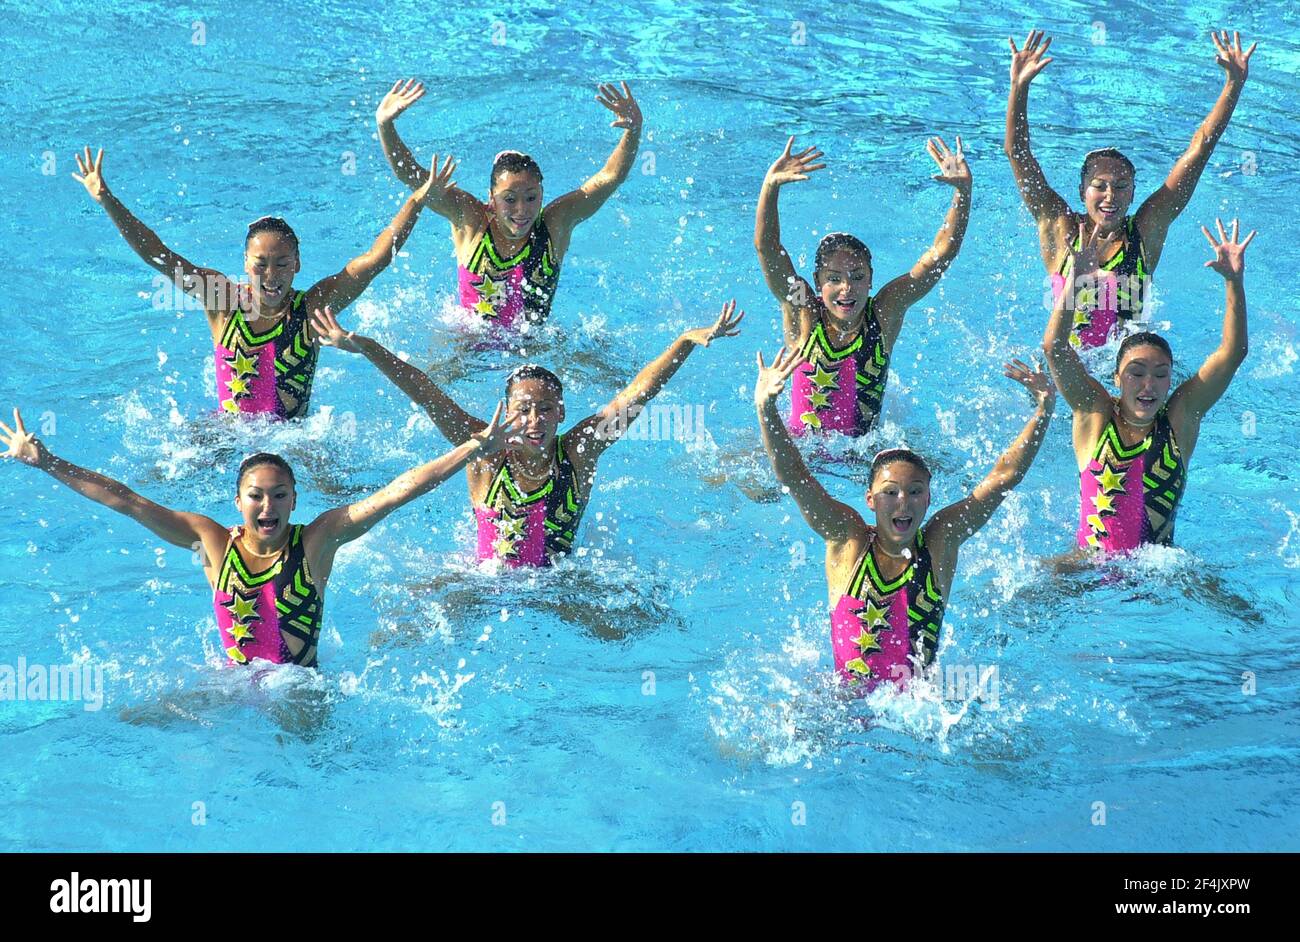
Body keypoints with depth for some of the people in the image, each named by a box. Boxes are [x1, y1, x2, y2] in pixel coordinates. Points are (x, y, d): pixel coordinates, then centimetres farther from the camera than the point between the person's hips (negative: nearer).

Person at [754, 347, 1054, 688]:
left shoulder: (940, 542, 1)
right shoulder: (848, 540, -2)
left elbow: (1003, 477, -1)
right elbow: (792, 476, -11)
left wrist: (1044, 411, -9)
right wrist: (766, 411, -24)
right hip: (848, 699, -1)